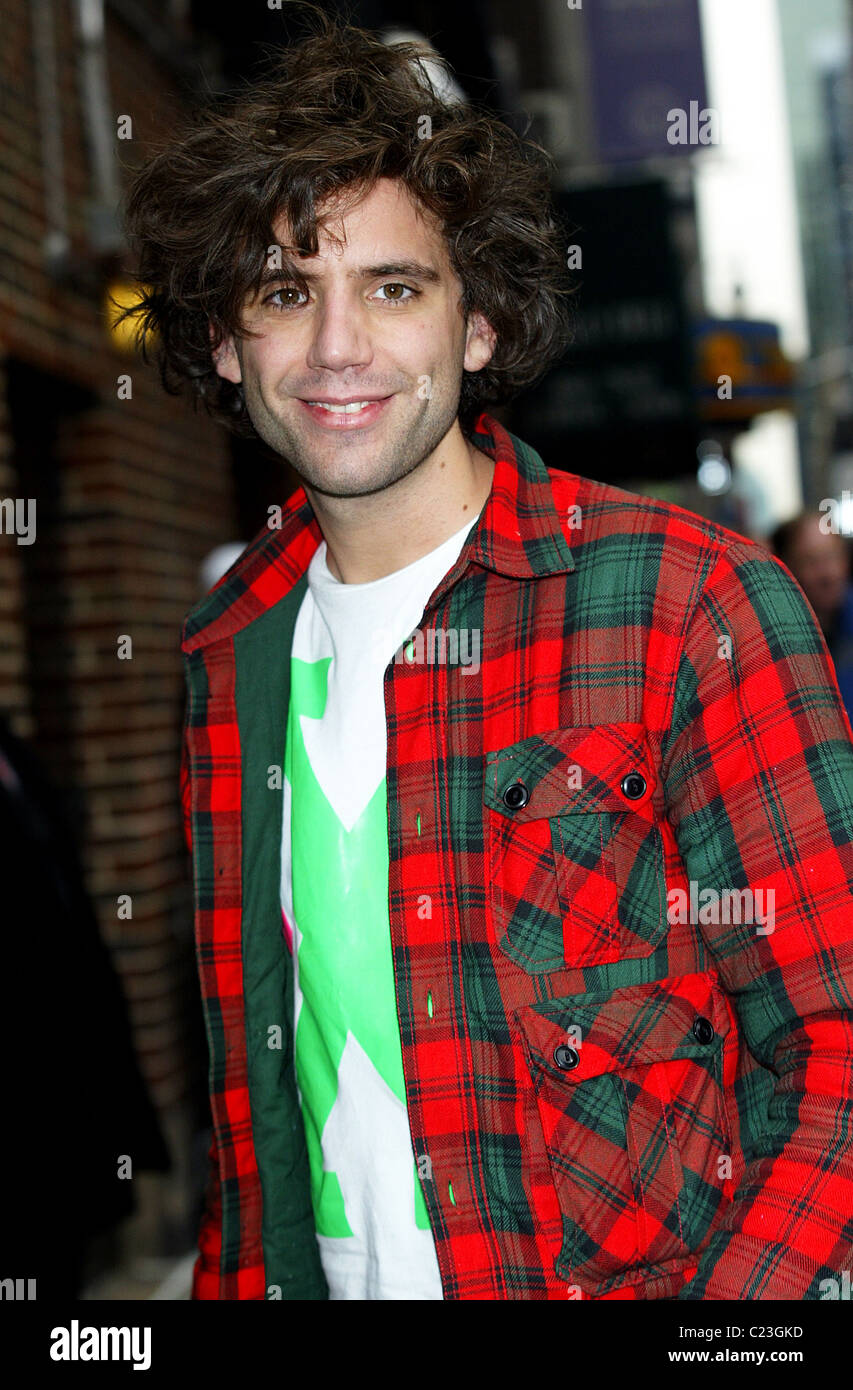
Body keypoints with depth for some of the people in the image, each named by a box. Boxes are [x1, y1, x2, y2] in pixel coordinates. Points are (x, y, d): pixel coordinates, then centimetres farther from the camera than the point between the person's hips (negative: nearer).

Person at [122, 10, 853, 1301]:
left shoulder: (689, 599, -16)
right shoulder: (231, 648, 2)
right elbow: (252, 1067, 11)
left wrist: (742, 1287, -26)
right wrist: (236, 1277, 2)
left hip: (636, 1271, -4)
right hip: (319, 1273, 5)